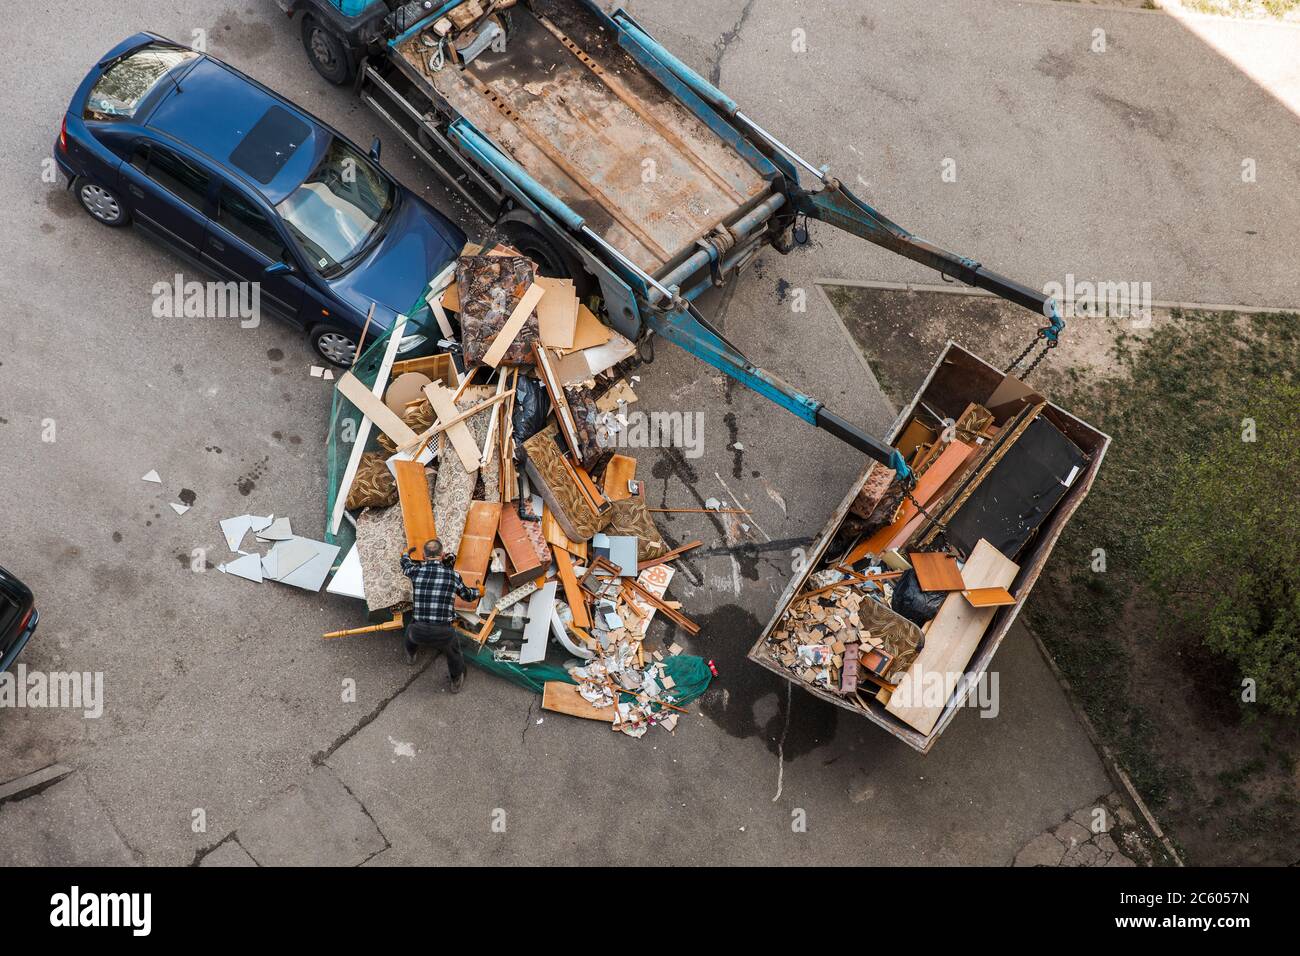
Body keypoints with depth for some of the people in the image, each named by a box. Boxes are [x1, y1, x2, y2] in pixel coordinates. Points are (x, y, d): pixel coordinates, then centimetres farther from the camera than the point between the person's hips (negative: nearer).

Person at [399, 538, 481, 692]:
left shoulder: (416, 571, -1)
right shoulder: (453, 576, -4)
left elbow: (405, 565, 25)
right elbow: (468, 595, 15)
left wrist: (406, 554, 49)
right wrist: (478, 592, 39)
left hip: (419, 633, 2)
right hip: (443, 633, -2)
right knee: (452, 651, 32)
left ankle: (410, 656, 68)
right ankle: (457, 681, 52)